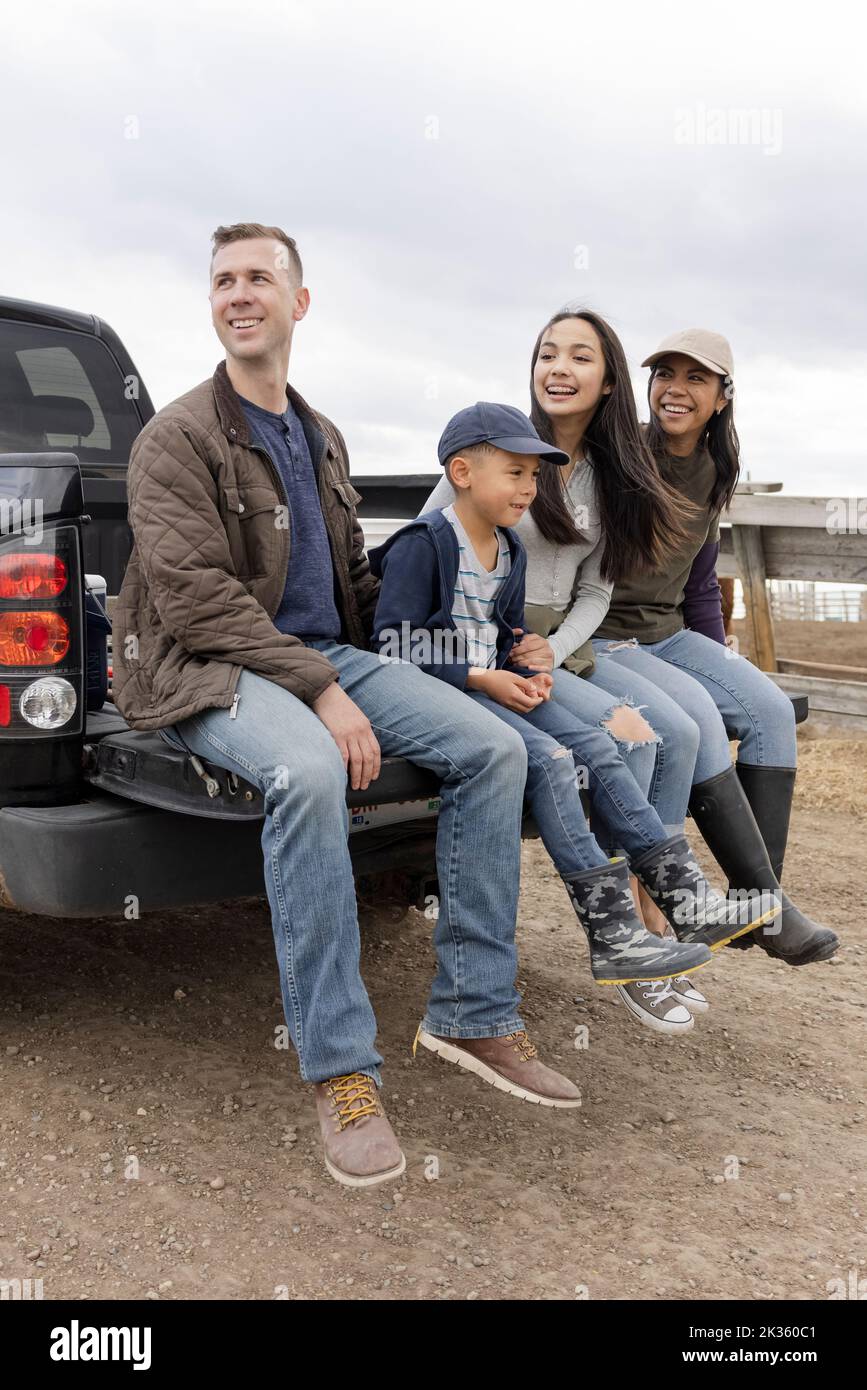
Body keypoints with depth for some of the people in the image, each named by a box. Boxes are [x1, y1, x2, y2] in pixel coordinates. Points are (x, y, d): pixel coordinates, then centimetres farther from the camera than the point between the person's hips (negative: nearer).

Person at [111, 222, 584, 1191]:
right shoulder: (177, 439, -5)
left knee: (494, 748, -12)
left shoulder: (320, 438, 17)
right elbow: (195, 598, -16)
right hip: (210, 671, -6)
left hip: (328, 656, 7)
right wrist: (320, 692, -23)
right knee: (308, 770, -39)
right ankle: (339, 1068, -26)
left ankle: (474, 1011, -3)